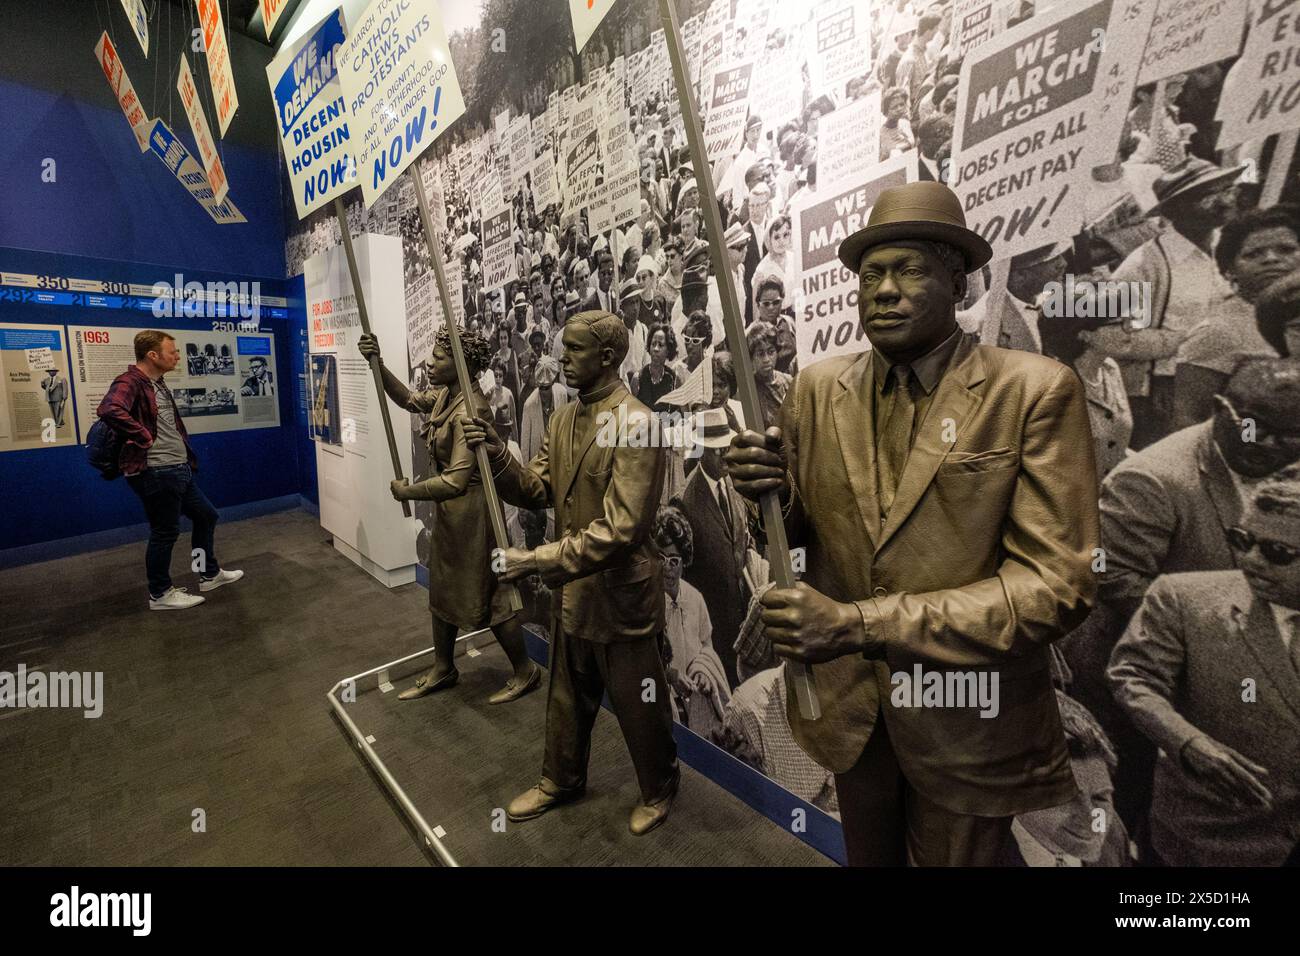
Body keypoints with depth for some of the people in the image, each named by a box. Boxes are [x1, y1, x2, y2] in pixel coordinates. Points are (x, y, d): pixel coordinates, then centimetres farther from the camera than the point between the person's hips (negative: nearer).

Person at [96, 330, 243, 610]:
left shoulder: (158, 384, 15)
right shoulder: (130, 383, -16)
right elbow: (109, 410, -36)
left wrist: (188, 455, 17)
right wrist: (144, 438, -25)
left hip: (179, 469, 10)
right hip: (156, 473, -10)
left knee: (206, 516, 18)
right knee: (165, 532, 2)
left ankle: (210, 574, 32)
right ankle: (160, 594, 18)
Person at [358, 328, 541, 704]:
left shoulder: (470, 410, -27)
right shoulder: (445, 394, 2)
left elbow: (455, 481, -32)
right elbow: (409, 400, 20)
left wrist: (407, 491, -16)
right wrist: (378, 364, 5)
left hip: (469, 511, -10)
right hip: (446, 509, 10)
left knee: (487, 595, 4)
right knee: (443, 590, 20)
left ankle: (526, 672, 23)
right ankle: (442, 669, 39)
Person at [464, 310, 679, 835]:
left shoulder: (636, 423, -22)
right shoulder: (563, 418, 5)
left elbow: (622, 528, -28)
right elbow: (539, 491, 4)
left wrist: (538, 560, -28)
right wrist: (498, 457, -13)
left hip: (621, 593, -7)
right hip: (571, 587, 7)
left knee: (637, 703, 15)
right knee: (567, 695, 25)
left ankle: (658, 788, 42)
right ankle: (560, 780, 49)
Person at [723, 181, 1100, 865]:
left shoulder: (1035, 392, -14)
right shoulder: (819, 387, -3)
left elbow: (1056, 584, -19)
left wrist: (859, 624, -27)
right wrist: (769, 493, -22)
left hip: (967, 725, -2)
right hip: (846, 707, 3)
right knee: (867, 857, 27)